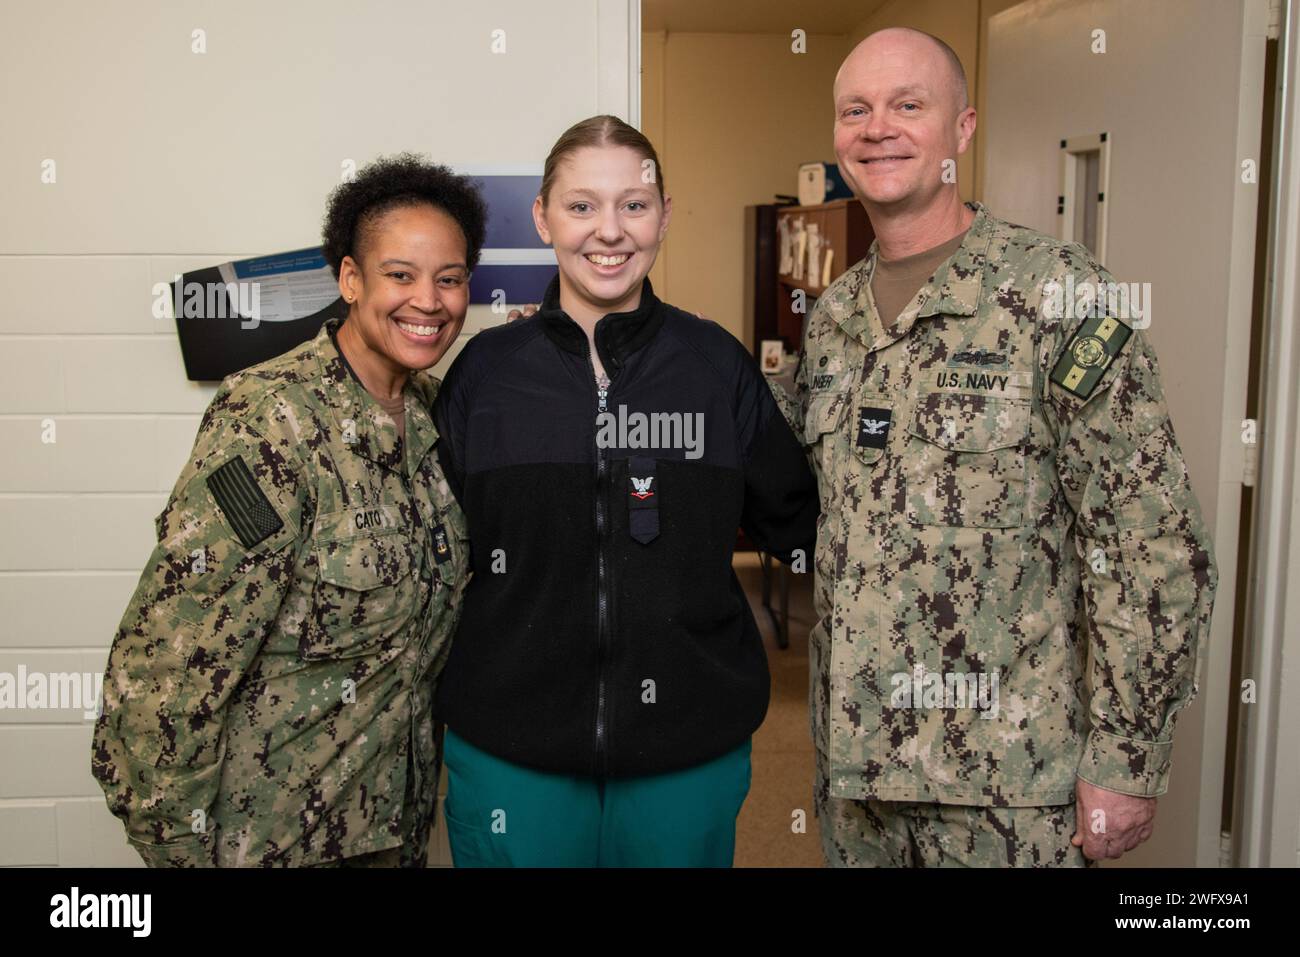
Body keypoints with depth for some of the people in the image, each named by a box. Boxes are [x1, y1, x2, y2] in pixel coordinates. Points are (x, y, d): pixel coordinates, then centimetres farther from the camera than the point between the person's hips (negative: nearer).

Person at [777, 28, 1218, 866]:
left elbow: (1156, 548, -13)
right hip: (851, 756, 6)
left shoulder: (1056, 294, -11)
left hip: (1007, 774, -5)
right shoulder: (831, 319, 7)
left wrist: (1126, 761, -13)